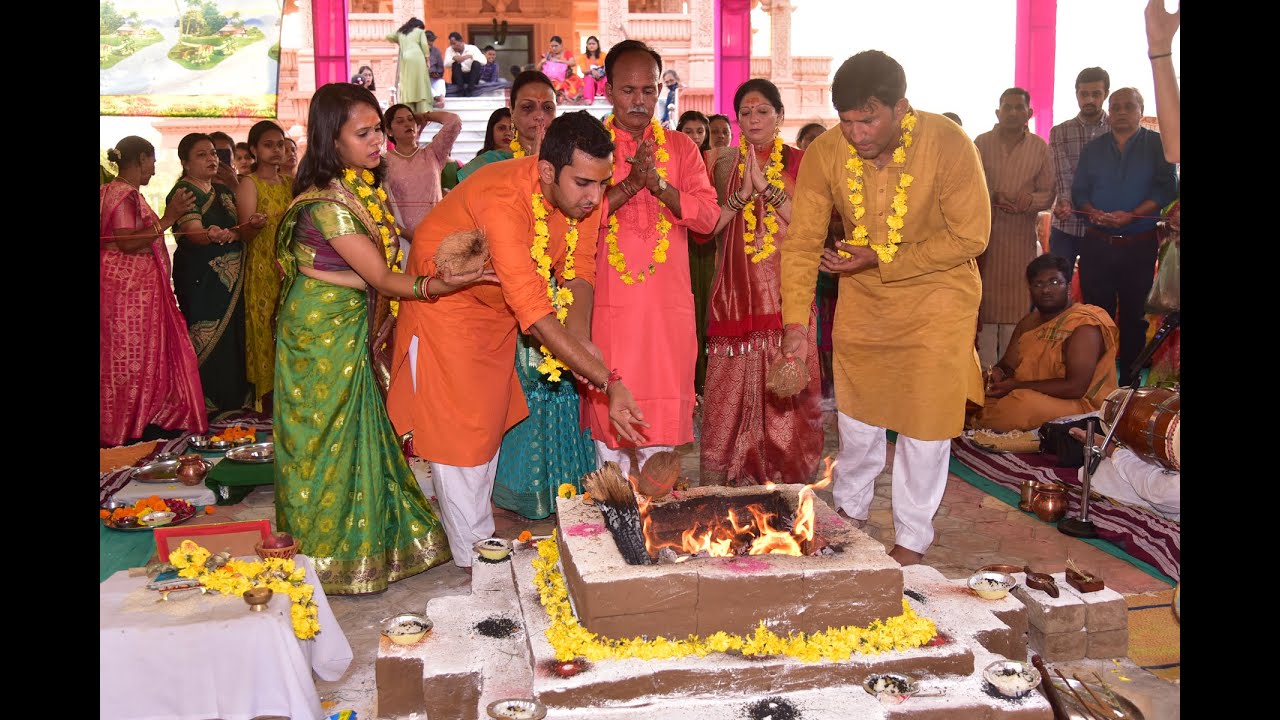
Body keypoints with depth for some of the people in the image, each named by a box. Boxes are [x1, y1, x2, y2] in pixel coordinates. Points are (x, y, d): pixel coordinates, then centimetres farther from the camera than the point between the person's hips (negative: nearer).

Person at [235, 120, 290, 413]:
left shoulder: (289, 183, 13)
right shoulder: (249, 183, -3)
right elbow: (244, 234, -15)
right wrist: (254, 224, -35)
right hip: (263, 271, -5)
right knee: (266, 332, -4)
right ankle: (268, 407, 2)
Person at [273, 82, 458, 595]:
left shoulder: (365, 188, 2)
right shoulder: (327, 203, -25)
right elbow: (381, 278, -26)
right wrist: (449, 282, -39)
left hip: (355, 329, 8)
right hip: (324, 333, -8)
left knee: (359, 433, 16)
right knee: (330, 440, 5)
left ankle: (368, 539, 32)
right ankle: (332, 557, 22)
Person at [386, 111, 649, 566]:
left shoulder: (582, 193, -18)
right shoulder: (503, 200, -40)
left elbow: (578, 272, -10)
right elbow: (535, 315, -43)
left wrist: (580, 339, -29)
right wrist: (608, 382, -44)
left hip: (498, 310, 7)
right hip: (447, 305, -7)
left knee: (488, 426, 17)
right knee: (459, 434, 0)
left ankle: (482, 539, 32)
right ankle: (474, 558, 15)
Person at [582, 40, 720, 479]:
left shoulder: (680, 147, 10)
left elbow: (708, 216, -1)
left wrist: (658, 184, -15)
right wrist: (631, 183, -18)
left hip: (668, 304, 1)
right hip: (608, 302, -1)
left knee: (663, 411, 4)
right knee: (607, 406, 4)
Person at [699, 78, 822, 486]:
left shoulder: (799, 162, 6)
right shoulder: (724, 164, 10)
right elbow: (709, 225, 2)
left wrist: (766, 187, -13)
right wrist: (742, 194, -12)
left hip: (786, 293, -1)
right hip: (735, 294, 1)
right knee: (731, 385, -1)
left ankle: (786, 478, 11)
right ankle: (725, 480, 8)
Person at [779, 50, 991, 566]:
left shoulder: (948, 145, -25)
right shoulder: (825, 153, -18)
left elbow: (970, 238, -20)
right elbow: (802, 242, -14)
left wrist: (879, 257, -25)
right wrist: (796, 321, -23)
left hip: (936, 296, -2)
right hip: (862, 296, 3)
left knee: (925, 419, 3)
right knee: (857, 411, 14)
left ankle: (912, 537, 22)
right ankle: (851, 510, 39)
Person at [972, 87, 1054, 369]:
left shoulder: (1040, 147, 7)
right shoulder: (981, 143, 3)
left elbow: (1048, 194, 8)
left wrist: (1030, 200, -14)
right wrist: (992, 197, -16)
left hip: (1021, 234, 1)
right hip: (985, 231, -1)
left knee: (1016, 301, 1)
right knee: (986, 297, -1)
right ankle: (986, 369, 6)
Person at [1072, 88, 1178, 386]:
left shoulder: (1157, 145, 3)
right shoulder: (1093, 149, 12)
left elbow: (1166, 188, -6)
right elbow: (1078, 191, 8)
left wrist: (1131, 215, -19)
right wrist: (1092, 212, -13)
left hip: (1139, 246, -2)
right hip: (1096, 245, 2)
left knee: (1134, 316, 5)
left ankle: (1129, 381, 12)